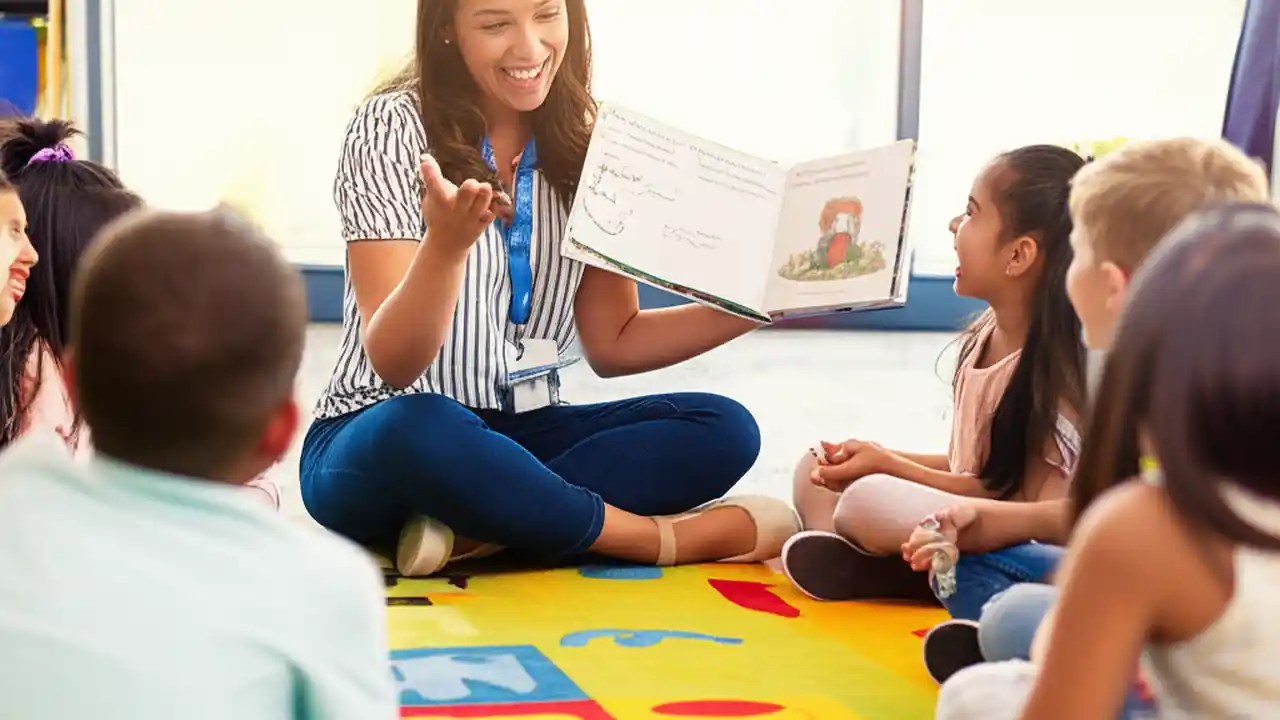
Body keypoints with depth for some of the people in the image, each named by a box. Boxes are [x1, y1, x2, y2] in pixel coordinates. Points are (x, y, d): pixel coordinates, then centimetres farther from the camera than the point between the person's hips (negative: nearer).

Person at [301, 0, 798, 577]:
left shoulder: (583, 142, 5)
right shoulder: (394, 127, -11)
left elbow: (611, 344, 9)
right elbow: (392, 362, -19)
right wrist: (447, 243, -37)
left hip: (521, 436, 5)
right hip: (379, 439, -5)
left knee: (723, 430, -17)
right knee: (421, 428, -40)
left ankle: (469, 533, -27)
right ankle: (673, 537, -21)